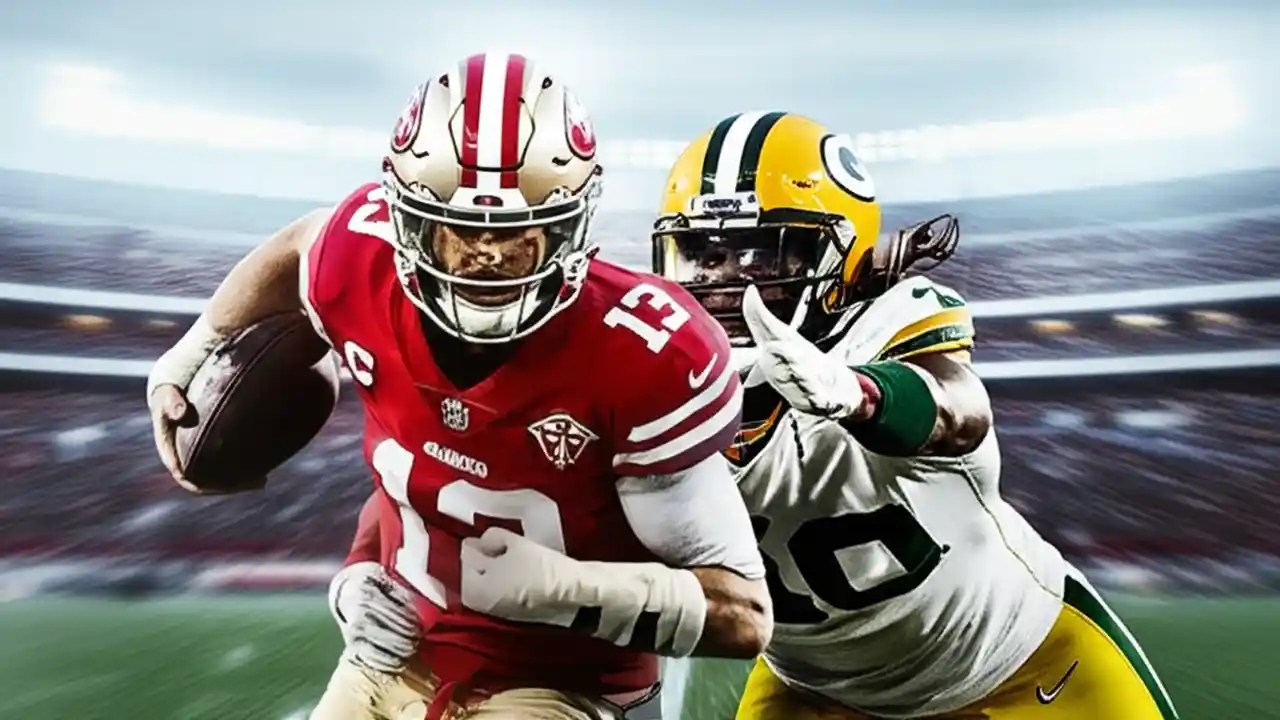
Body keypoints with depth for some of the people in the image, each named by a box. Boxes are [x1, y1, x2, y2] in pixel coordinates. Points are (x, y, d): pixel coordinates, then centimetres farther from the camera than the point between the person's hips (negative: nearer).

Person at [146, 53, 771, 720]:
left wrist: (552, 584, -33)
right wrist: (195, 351, 18)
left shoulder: (645, 357, -29)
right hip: (392, 656, 5)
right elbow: (304, 243, 11)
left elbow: (744, 614, -22)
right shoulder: (364, 269, -17)